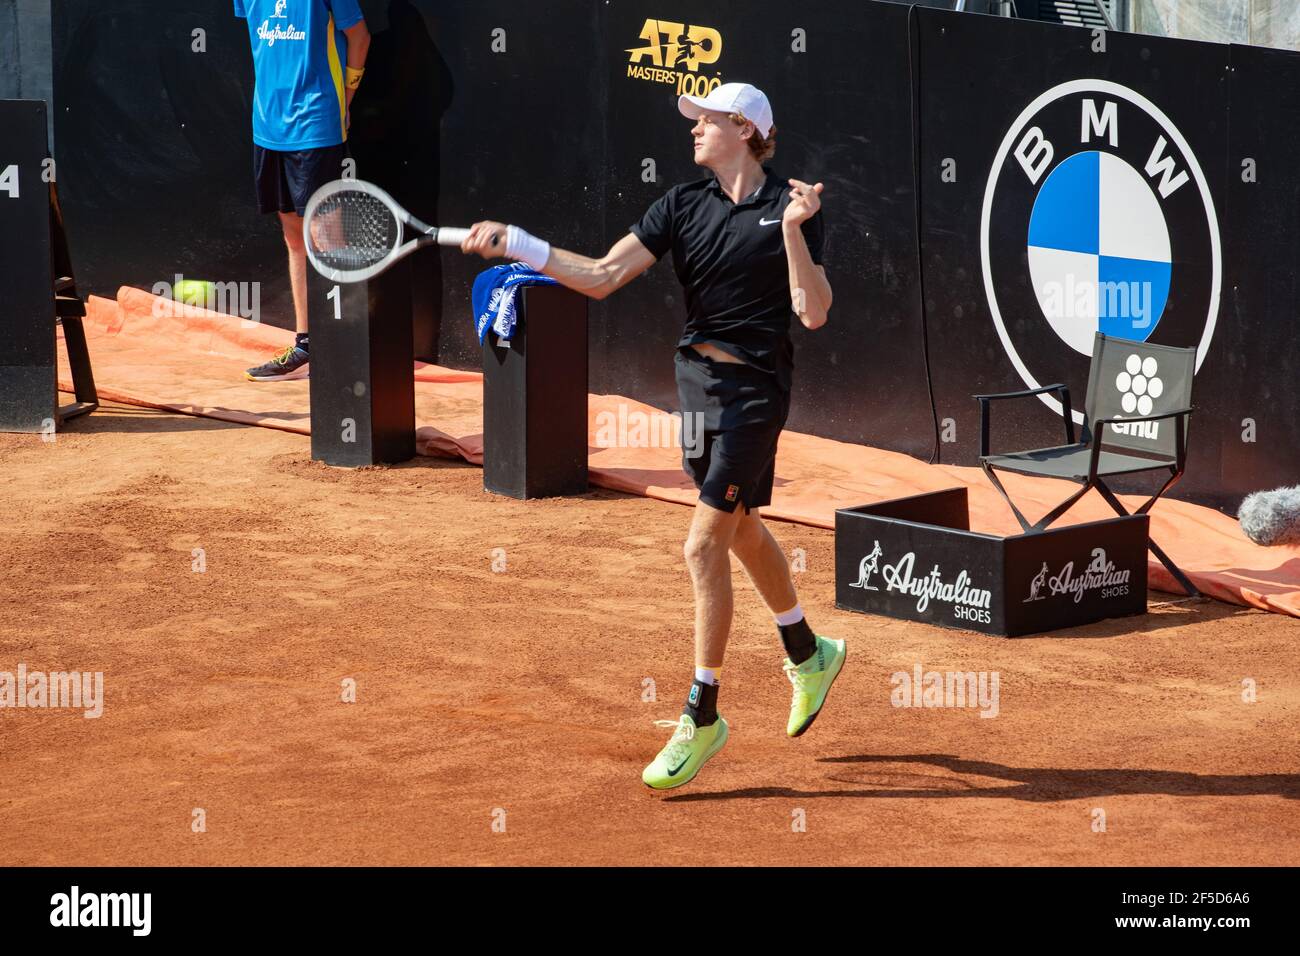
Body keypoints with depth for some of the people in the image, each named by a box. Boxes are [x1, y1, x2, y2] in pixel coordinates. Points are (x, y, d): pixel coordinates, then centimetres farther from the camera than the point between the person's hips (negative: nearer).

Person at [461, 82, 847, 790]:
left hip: (754, 389, -6)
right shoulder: (683, 205, 2)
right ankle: (809, 656, 44)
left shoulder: (790, 207, -11)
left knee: (705, 544, -11)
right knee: (740, 530, 21)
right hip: (698, 379, 6)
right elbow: (603, 277, -3)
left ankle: (702, 717, -3)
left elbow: (814, 313, -17)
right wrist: (515, 244, -12)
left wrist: (792, 229, -27)